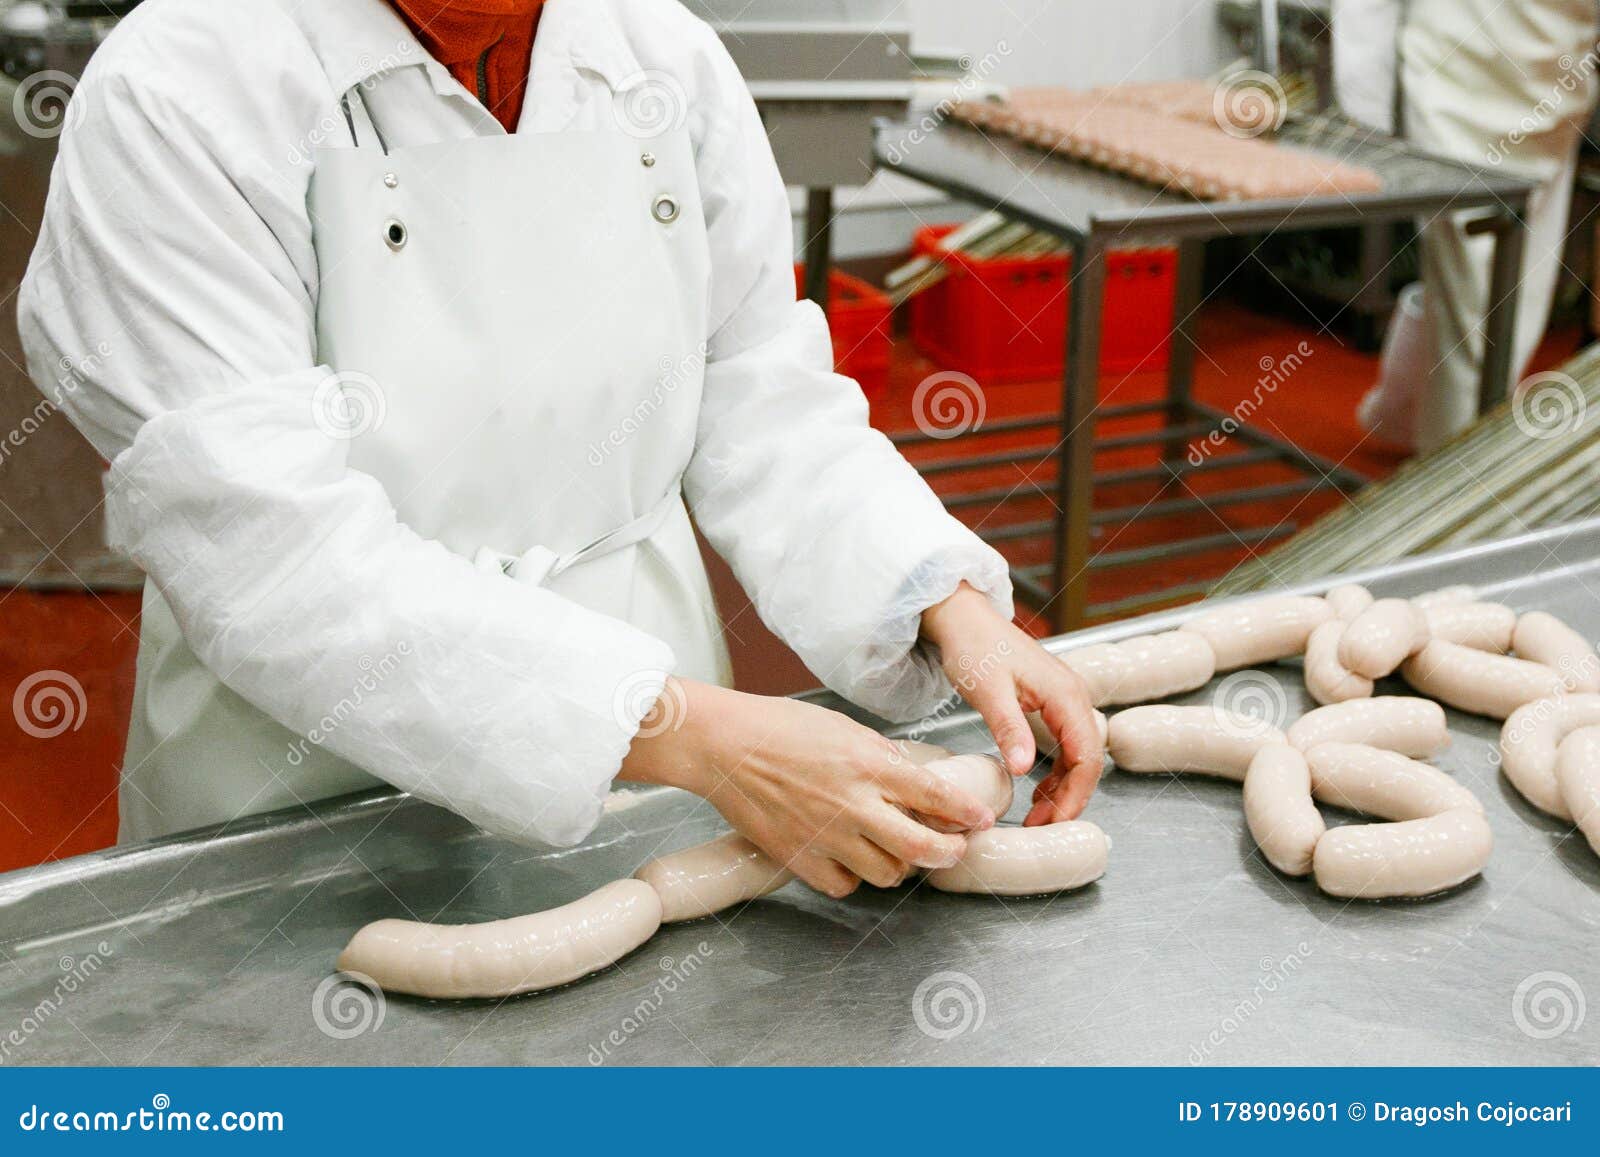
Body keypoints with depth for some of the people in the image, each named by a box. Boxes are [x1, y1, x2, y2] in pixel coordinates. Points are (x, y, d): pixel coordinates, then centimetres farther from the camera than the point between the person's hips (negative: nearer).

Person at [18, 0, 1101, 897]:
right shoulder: (179, 97, -20)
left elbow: (766, 408, 1)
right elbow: (271, 561, -27)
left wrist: (949, 605, -16)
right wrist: (698, 737, -33)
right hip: (318, 802, -3)